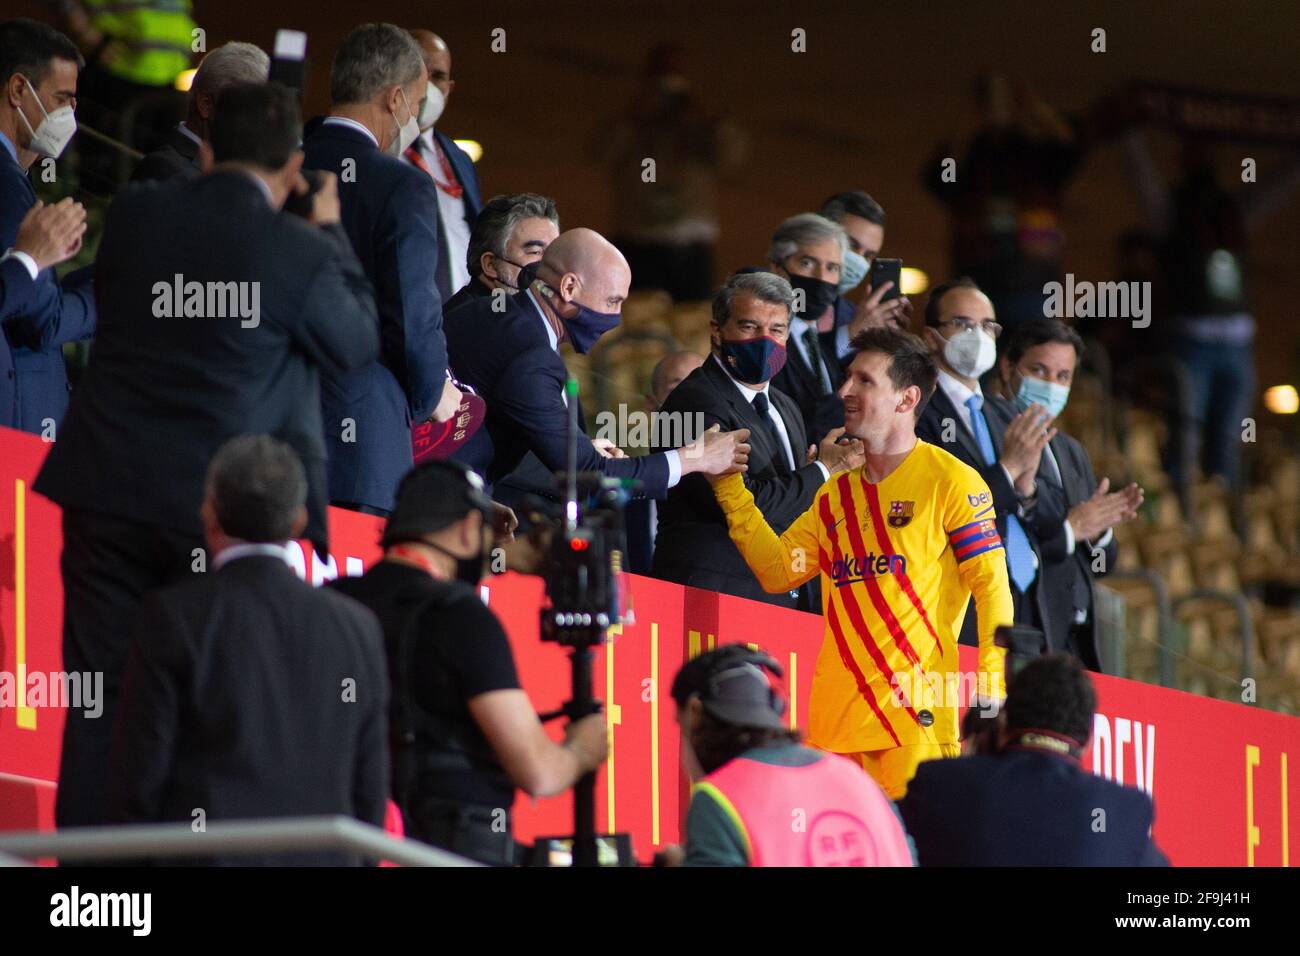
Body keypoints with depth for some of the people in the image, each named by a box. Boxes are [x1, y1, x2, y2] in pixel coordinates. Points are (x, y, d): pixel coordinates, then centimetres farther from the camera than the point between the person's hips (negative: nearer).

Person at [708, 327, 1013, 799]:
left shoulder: (951, 482, -2)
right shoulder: (838, 493, 19)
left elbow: (992, 587, -6)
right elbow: (778, 569, 17)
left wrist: (991, 690, -15)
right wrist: (730, 488, 12)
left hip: (917, 707, -6)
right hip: (838, 710, 6)